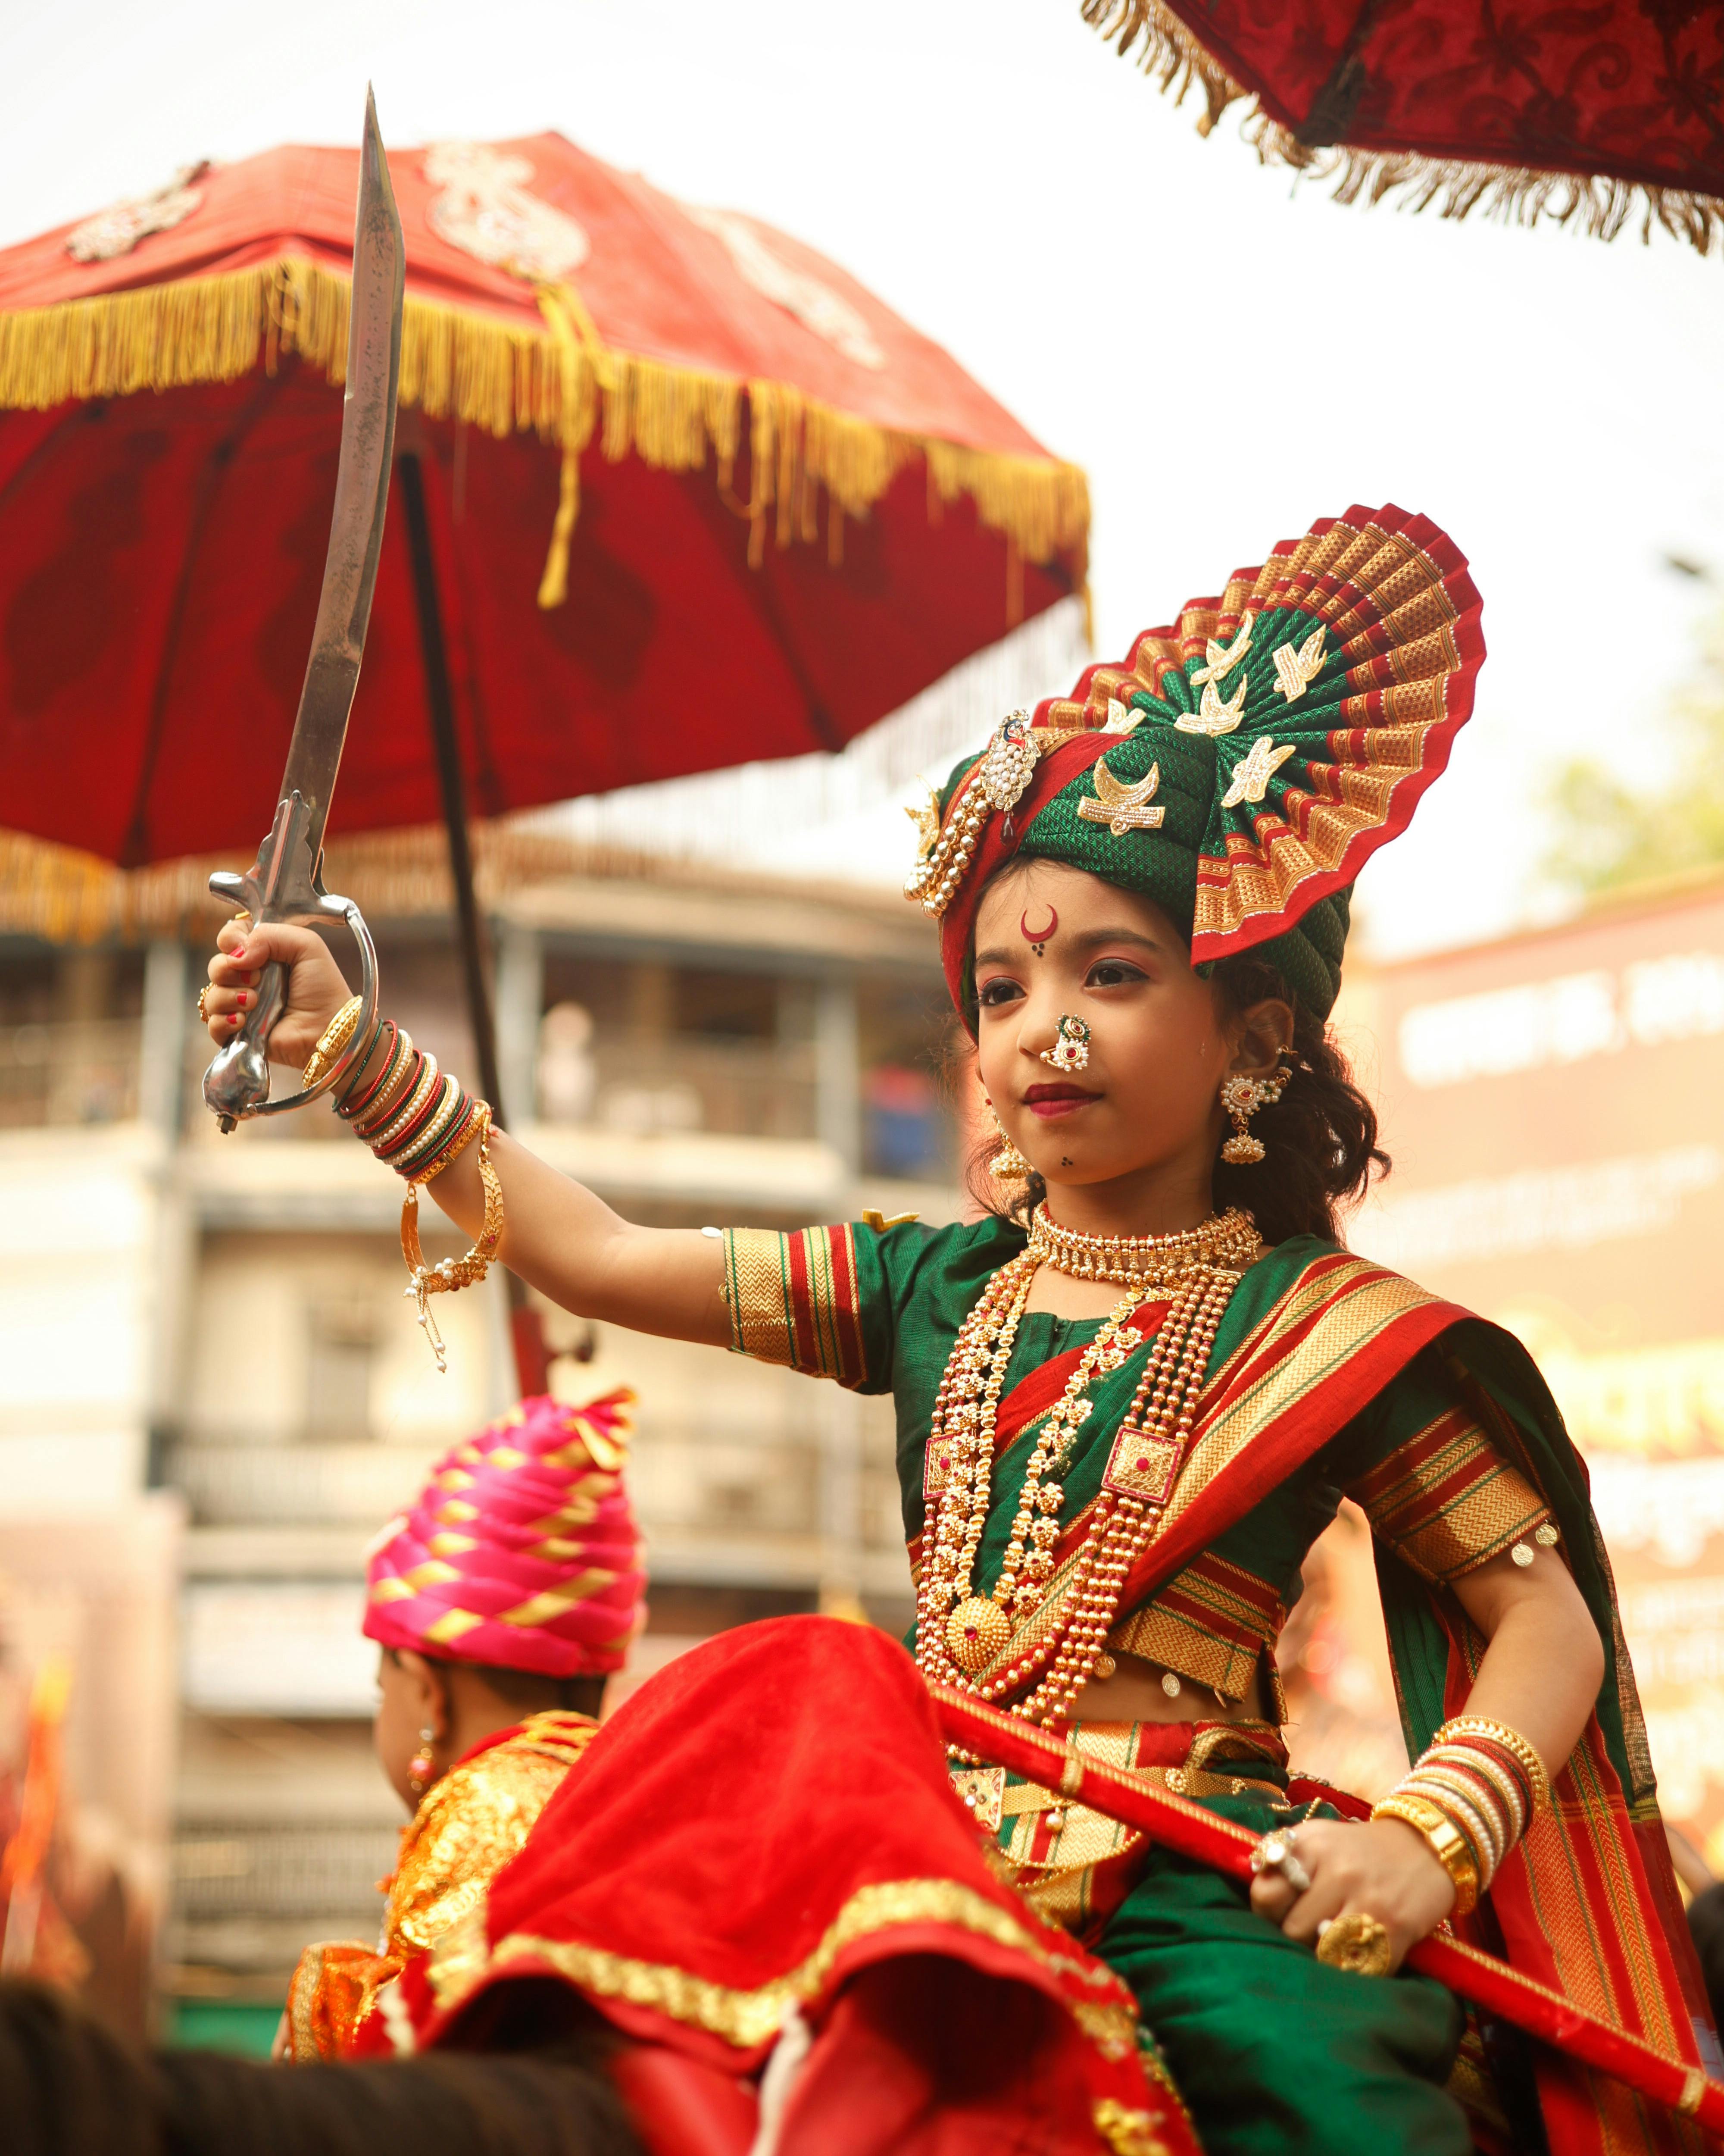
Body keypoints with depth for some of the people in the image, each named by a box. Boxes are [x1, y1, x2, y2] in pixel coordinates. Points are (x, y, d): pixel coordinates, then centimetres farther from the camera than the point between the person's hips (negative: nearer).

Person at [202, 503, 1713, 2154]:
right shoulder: (933, 1290, 12)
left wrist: (1431, 1830, -14)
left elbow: (1550, 1614, 3)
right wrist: (356, 1056, 7)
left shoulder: (1322, 1330, 1)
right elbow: (604, 1261, 13)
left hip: (1206, 1895, -4)